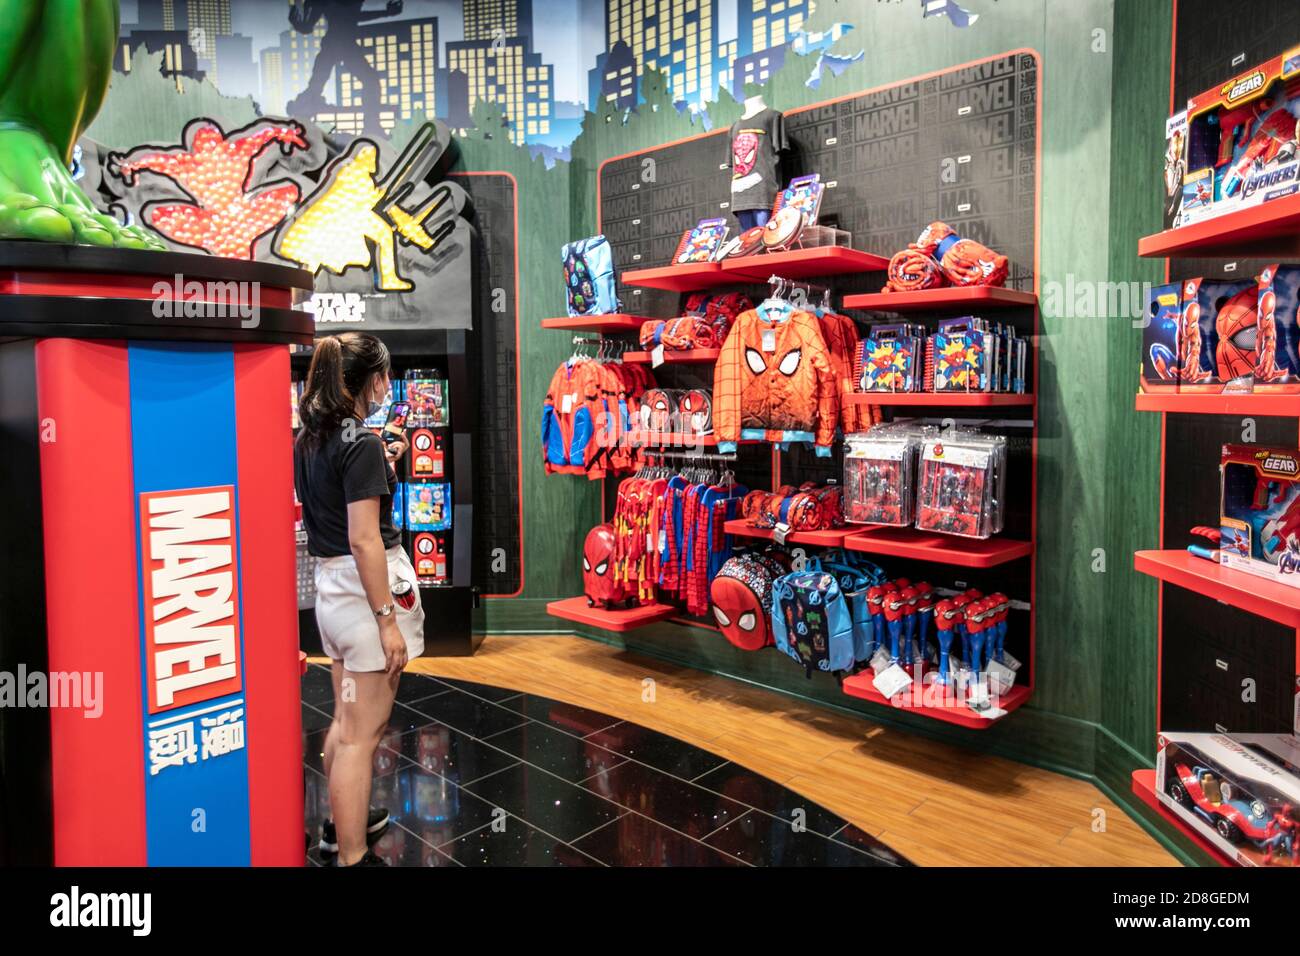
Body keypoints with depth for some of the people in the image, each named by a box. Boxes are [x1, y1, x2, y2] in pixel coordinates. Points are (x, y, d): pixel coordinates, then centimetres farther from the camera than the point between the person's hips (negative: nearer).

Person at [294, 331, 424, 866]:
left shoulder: (308, 440, 9)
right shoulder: (362, 444, -17)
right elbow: (365, 541, -22)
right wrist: (387, 620, -20)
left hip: (329, 582, 9)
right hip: (368, 586, -9)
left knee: (346, 718, 23)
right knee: (363, 732, 0)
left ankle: (343, 821, 40)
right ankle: (353, 857, 11)